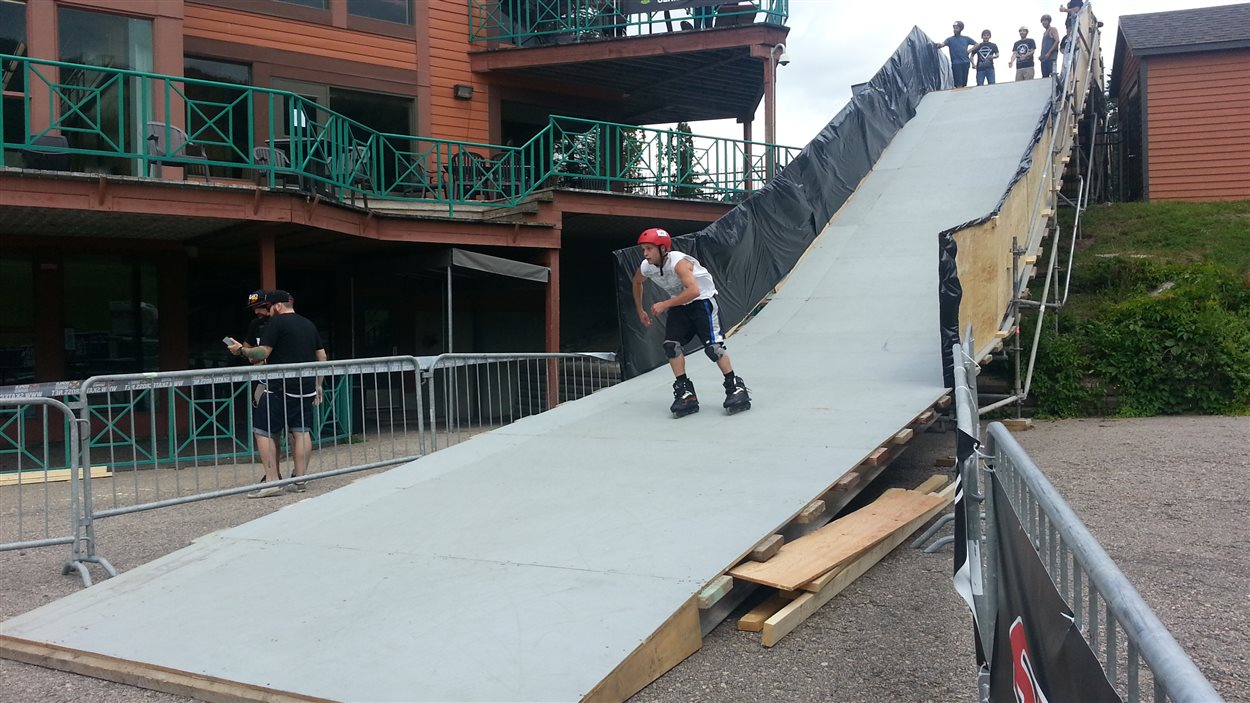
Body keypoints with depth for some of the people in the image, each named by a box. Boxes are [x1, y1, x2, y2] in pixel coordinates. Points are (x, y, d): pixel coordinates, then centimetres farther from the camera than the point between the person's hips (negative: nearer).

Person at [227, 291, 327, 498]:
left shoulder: (276, 322, -5)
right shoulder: (309, 324, 16)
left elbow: (263, 352, -12)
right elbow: (322, 357, 17)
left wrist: (241, 350, 4)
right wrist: (318, 385, 22)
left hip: (280, 388, -7)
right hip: (306, 387, 7)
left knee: (265, 432, -1)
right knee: (301, 432, 7)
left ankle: (271, 481, -7)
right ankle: (299, 480, 7)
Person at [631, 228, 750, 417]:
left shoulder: (678, 262, -32)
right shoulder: (646, 267, -11)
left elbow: (693, 291, -42)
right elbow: (637, 283, 14)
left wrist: (665, 305, -37)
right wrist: (640, 311, 17)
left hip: (702, 300, -6)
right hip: (679, 304, 6)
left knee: (712, 347, -14)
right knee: (670, 345, -9)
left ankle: (736, 388, 1)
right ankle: (685, 393, -3)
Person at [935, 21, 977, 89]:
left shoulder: (966, 39, 15)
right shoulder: (950, 39, 9)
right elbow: (943, 44, -11)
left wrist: (970, 50, 5)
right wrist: (940, 44, -34)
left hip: (965, 63, 2)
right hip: (956, 63, -2)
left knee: (964, 84, 2)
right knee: (959, 85, -10)